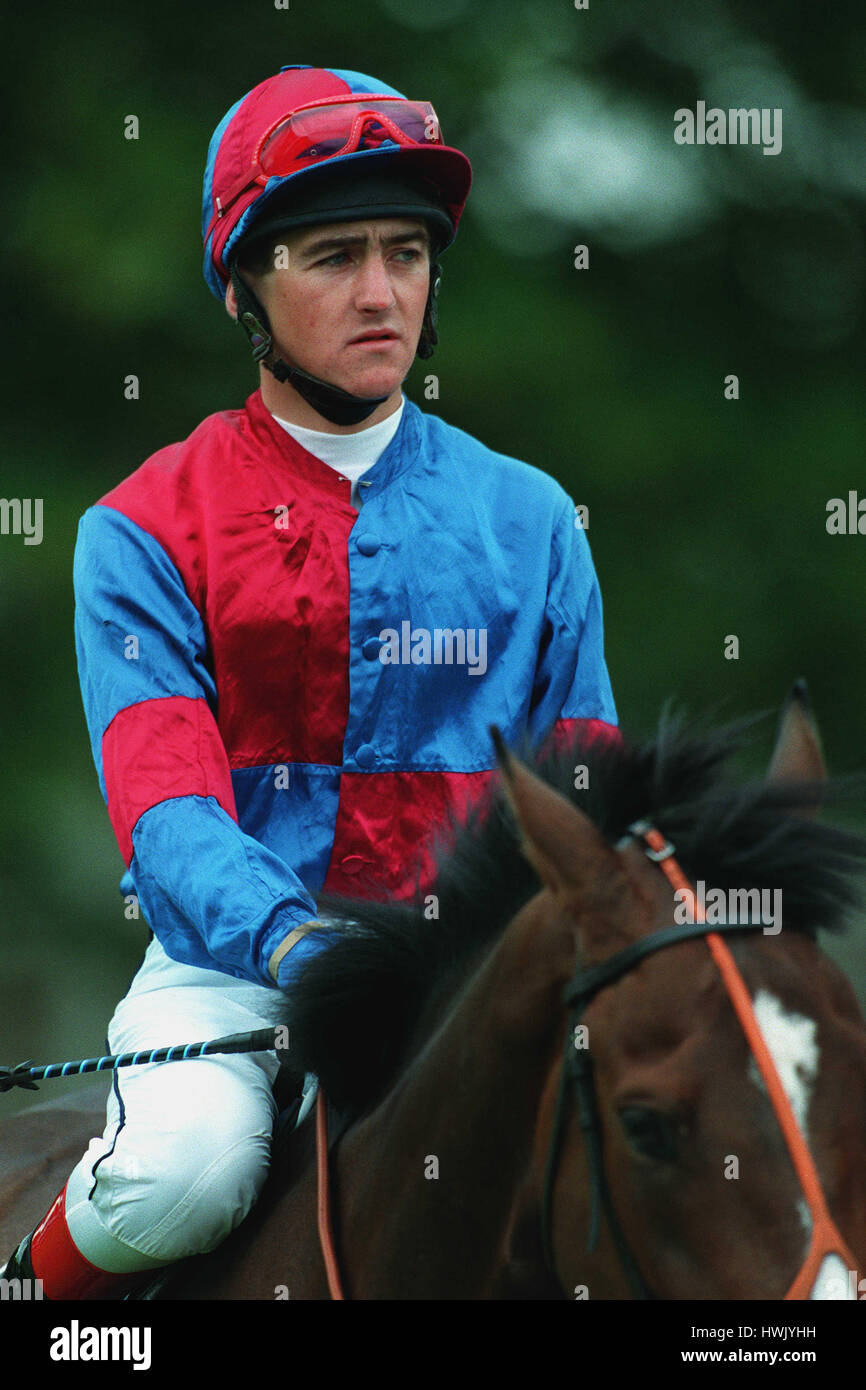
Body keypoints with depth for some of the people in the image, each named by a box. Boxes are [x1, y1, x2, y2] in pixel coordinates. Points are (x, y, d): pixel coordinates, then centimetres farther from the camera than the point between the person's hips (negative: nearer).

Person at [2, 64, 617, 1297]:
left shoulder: (527, 518, 13)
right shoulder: (143, 535, 3)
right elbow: (165, 804, -10)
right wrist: (301, 951, -30)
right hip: (232, 966, -2)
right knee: (183, 1173, -32)